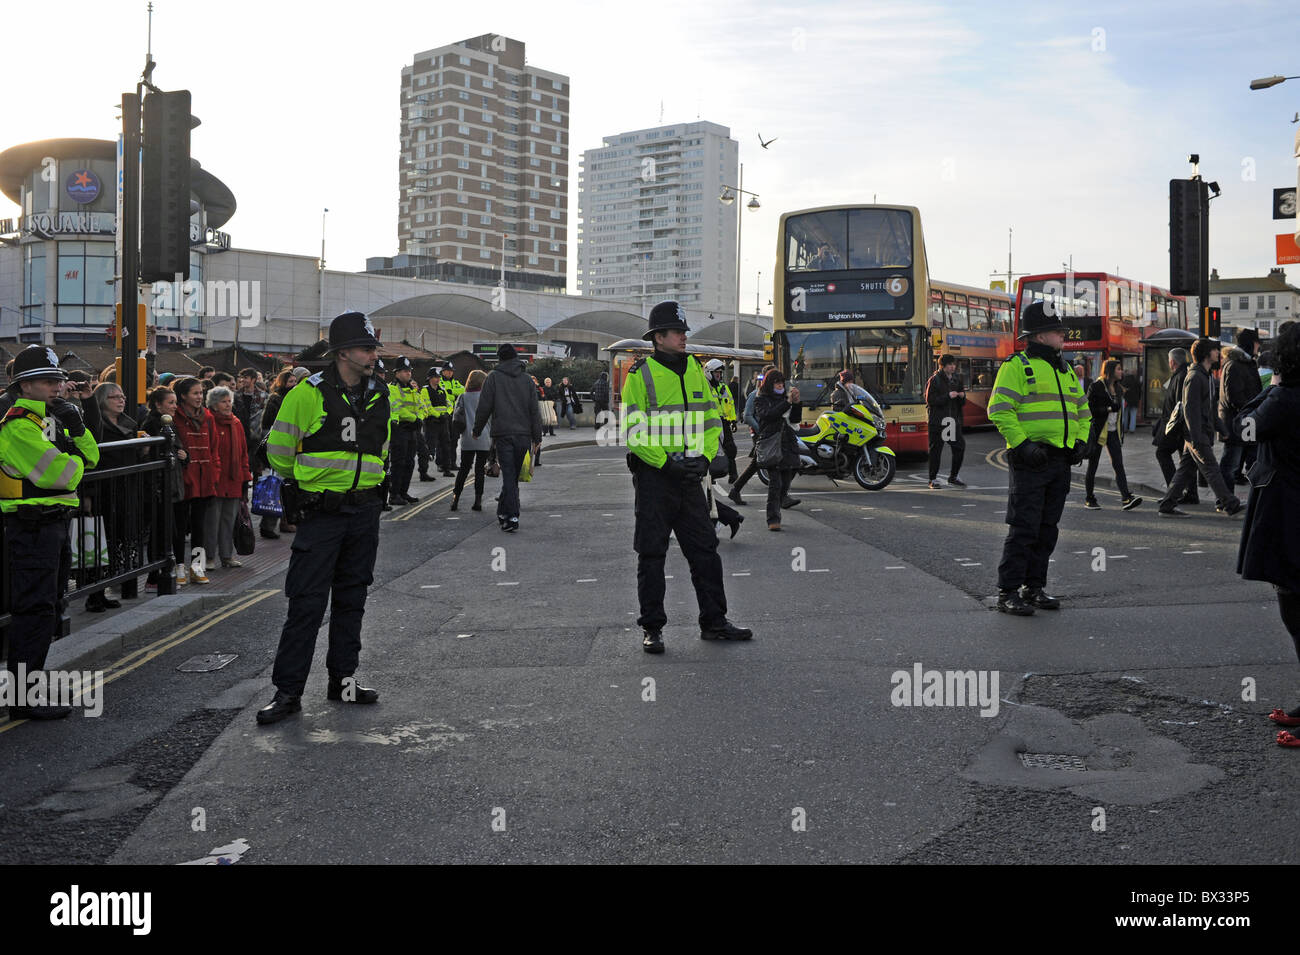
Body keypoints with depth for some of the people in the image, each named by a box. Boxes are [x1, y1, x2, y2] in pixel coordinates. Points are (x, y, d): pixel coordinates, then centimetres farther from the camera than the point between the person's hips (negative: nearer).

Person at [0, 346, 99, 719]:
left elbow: (90, 456, 14)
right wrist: (76, 461, -3)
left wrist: (77, 429, -3)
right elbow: (59, 473, -23)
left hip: (55, 525, 10)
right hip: (33, 529, -10)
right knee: (35, 610, -8)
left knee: (48, 608, 17)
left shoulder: (50, 418, 16)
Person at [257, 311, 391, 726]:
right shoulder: (308, 394, -10)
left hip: (364, 512, 6)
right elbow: (278, 450, 0)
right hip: (321, 513, -6)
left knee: (351, 598, 13)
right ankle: (288, 690, 3)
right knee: (307, 602, -5)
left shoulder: (378, 397, 9)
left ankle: (343, 680, 23)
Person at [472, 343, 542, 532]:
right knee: (513, 476, 14)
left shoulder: (494, 378, 1)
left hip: (503, 435, -3)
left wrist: (476, 430, 12)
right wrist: (537, 437, 11)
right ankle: (503, 512, 26)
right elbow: (534, 410, 8)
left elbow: (484, 407, -2)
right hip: (523, 435, 3)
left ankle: (512, 517, -15)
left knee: (509, 476, -6)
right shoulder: (527, 379, 11)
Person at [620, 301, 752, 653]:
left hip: (690, 475, 5)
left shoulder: (695, 369, 10)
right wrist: (666, 463, -16)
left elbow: (711, 420, 15)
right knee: (651, 554, 2)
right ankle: (652, 628, 10)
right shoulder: (640, 373, -7)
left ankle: (714, 621, 17)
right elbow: (632, 431, -11)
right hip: (653, 476, -5)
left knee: (705, 549, 7)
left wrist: (704, 458, 0)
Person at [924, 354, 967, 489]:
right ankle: (933, 479, 8)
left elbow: (962, 403, 18)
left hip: (954, 421, 6)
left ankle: (953, 477, 17)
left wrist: (962, 396, -5)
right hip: (937, 421, -6)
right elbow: (930, 400, -12)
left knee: (960, 447, 3)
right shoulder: (934, 380, -4)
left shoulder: (956, 380, 14)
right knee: (936, 450, -1)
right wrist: (948, 396, -18)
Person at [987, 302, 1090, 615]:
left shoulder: (1066, 371, 19)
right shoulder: (1017, 366, -5)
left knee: (1048, 528, 10)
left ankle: (1034, 587, 19)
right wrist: (1022, 444, -20)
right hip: (1030, 459, -8)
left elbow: (1082, 410, 27)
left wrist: (1080, 441, 10)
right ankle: (1008, 592, -3)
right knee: (1024, 527, -8)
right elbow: (999, 409, -13)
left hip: (1060, 460, 8)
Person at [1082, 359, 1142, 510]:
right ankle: (1089, 499, 13)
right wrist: (1109, 409, -21)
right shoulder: (1097, 386, -9)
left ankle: (1126, 499, -14)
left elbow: (1119, 410, 21)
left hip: (1113, 432, 6)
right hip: (1098, 431, -6)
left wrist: (1121, 432, 18)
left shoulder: (1118, 388, 14)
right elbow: (1089, 409, -13)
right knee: (1093, 466, 3)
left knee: (1119, 465, -6)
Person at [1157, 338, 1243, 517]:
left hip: (1203, 433, 10)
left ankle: (1167, 506, 9)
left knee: (1186, 470, 8)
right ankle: (1229, 504, 1)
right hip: (1197, 434, -10)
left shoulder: (1205, 375, 19)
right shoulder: (1194, 377, -14)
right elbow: (1190, 409, -19)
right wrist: (1197, 439, -23)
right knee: (1212, 470, -4)